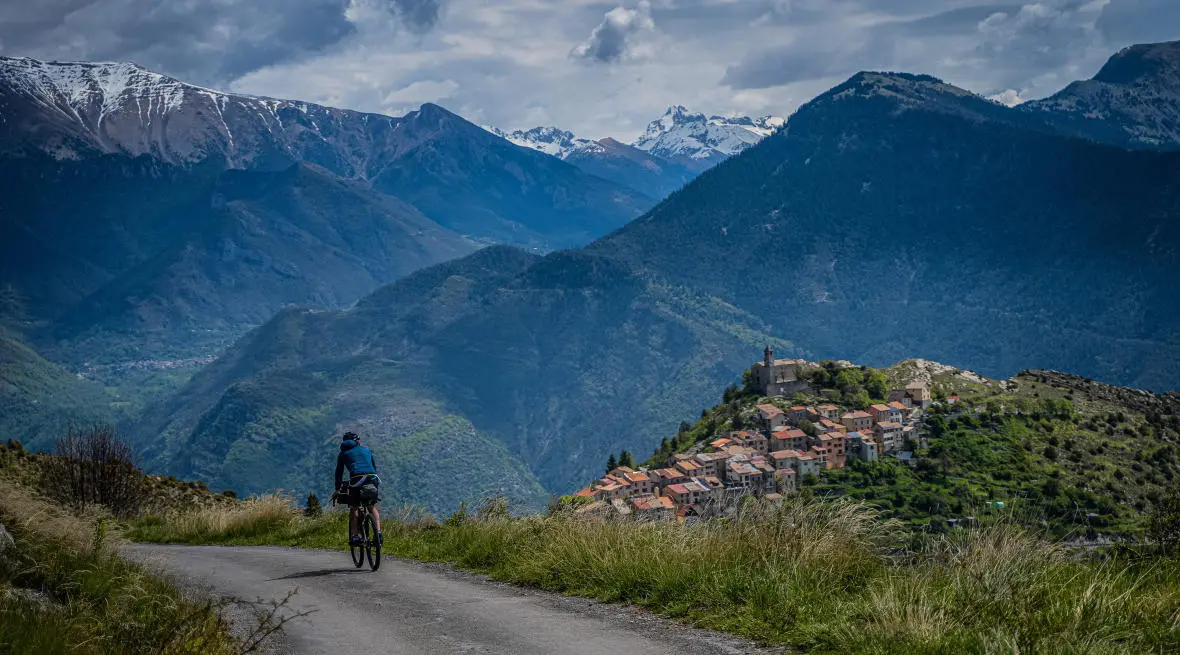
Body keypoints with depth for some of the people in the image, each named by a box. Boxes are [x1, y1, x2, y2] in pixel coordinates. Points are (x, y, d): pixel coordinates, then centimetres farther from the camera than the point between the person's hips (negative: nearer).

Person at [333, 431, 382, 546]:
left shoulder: (343, 453, 21)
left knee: (354, 508, 9)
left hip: (356, 479, -3)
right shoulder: (366, 449, 28)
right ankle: (378, 532, 2)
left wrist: (337, 490, 29)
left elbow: (339, 473, 23)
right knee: (373, 508, 18)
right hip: (372, 478, 3)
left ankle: (354, 535, -4)